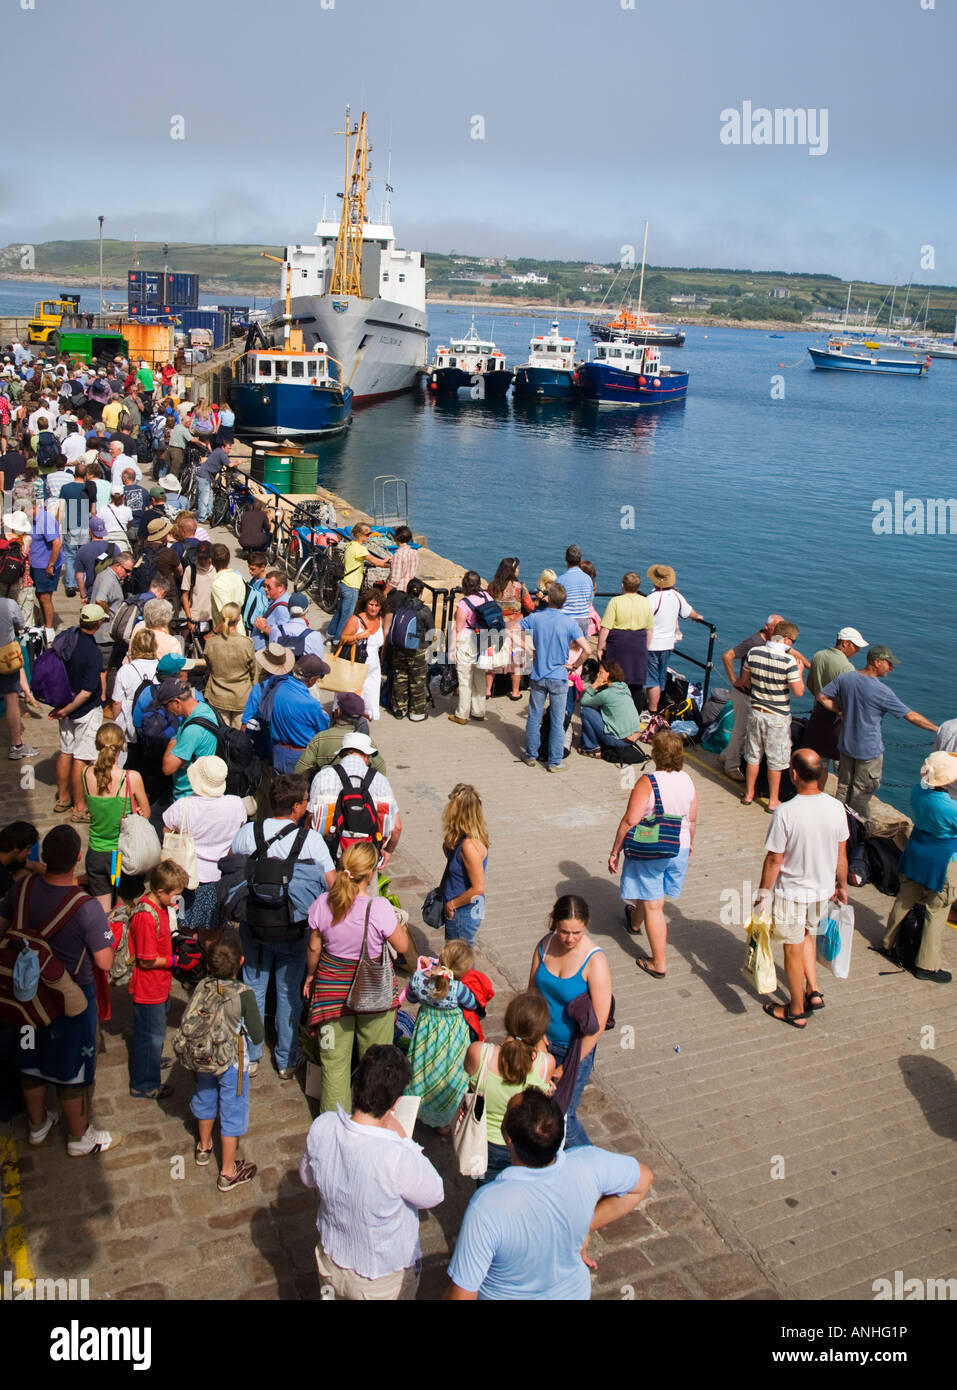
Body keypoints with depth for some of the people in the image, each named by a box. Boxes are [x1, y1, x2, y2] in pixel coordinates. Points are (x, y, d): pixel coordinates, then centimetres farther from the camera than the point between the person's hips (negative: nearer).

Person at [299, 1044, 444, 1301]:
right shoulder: (396, 1157, -38)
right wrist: (404, 1140, -17)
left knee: (332, 1294, 32)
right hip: (383, 1281, -3)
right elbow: (434, 1195, -18)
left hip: (330, 1261, 4)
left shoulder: (321, 1127, -24)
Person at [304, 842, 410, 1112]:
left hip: (333, 984, 3)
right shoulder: (380, 908, -24)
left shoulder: (323, 903, -13)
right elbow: (402, 946, -12)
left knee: (335, 1059, 15)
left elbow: (314, 948, -1)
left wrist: (310, 976, 16)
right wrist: (399, 922, 5)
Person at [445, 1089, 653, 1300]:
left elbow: (462, 1296, -30)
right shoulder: (589, 1164, -29)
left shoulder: (487, 1206, -40)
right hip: (572, 1291, 3)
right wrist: (588, 1227, -5)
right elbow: (644, 1179, -8)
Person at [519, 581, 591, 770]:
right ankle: (555, 762, 9)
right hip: (559, 677, -2)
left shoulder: (534, 618, -5)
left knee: (534, 717, 14)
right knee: (557, 721, 5)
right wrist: (574, 665, -1)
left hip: (538, 676, 2)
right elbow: (587, 650, -16)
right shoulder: (570, 623, -10)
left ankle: (531, 755, 23)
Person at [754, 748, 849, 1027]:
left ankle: (796, 1011, 28)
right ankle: (813, 991, 27)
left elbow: (774, 860, -17)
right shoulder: (836, 808, -11)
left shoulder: (785, 813, -26)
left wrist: (762, 893, -4)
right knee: (805, 935, 30)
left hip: (791, 892, -5)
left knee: (793, 949, 13)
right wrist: (842, 886, 17)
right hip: (823, 889, 5)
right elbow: (841, 854, 1)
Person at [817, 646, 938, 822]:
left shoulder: (845, 678, -7)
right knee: (862, 794, 10)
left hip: (846, 744, 6)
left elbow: (822, 697, -1)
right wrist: (938, 729, -5)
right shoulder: (882, 691, -21)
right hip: (869, 749, -6)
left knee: (844, 786, 20)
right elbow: (911, 716, -15)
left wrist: (842, 710, 3)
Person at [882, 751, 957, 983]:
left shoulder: (918, 790, -11)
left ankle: (889, 941, 43)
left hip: (916, 852, 7)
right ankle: (926, 965, 21)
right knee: (936, 912, 10)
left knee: (905, 898, 24)